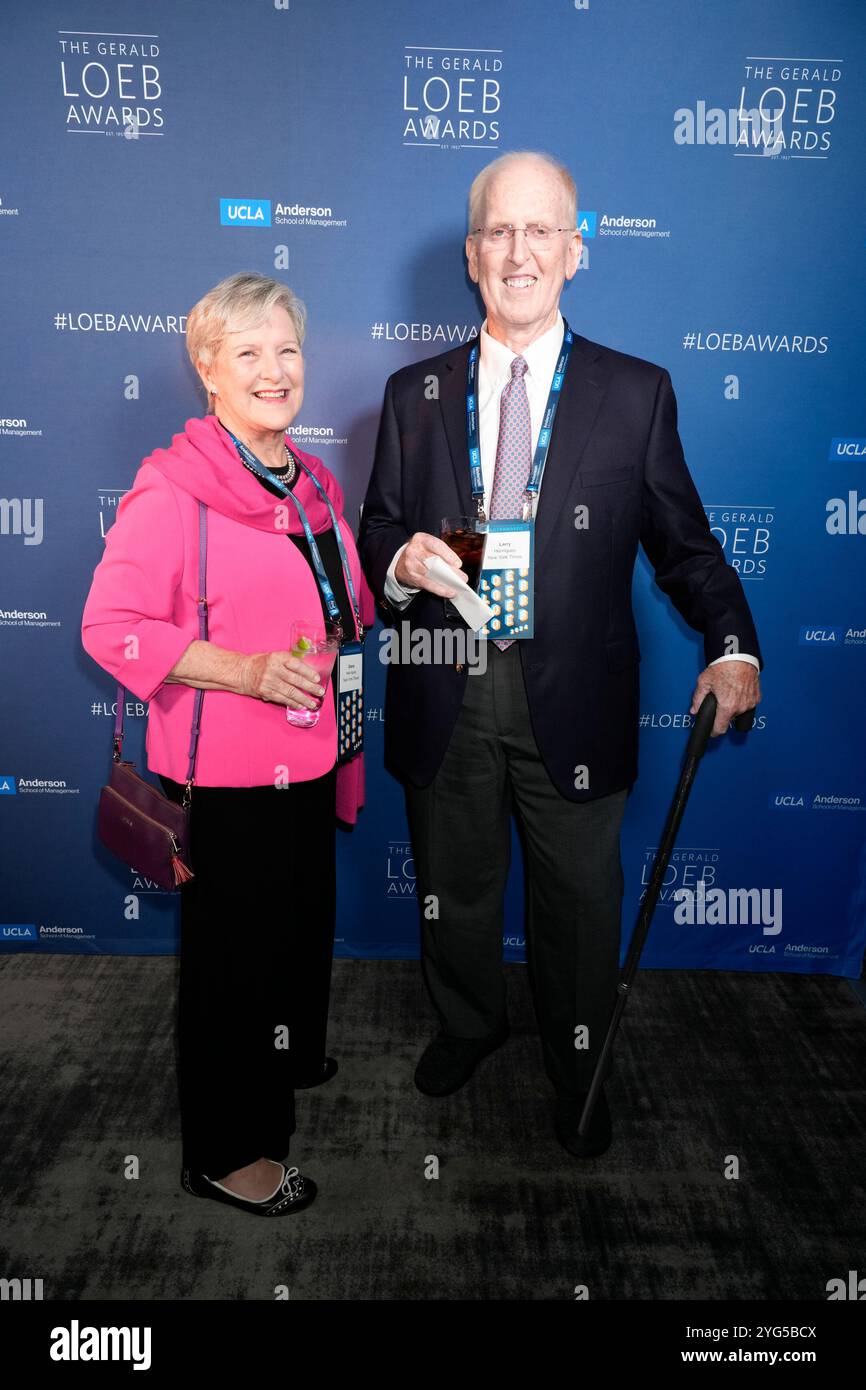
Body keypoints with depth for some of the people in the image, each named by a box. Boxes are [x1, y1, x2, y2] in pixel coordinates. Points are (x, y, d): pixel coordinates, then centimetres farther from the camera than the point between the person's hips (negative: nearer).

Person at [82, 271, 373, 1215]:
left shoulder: (312, 483, 11)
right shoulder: (172, 487, -15)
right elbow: (111, 625, -18)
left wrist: (356, 638, 4)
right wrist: (243, 670, -25)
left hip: (308, 757, 8)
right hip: (225, 770, -8)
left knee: (304, 923, 23)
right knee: (232, 951, 6)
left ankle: (290, 1059, 50)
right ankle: (225, 1149, 26)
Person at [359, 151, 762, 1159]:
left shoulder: (636, 393, 0)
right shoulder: (413, 394, 6)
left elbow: (684, 542, 1)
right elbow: (377, 535, 7)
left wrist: (732, 645, -14)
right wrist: (403, 564, -16)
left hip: (572, 701, -1)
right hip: (446, 697, 2)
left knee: (578, 899, 13)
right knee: (453, 886, 20)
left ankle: (578, 1066, 40)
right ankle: (467, 1024, 49)